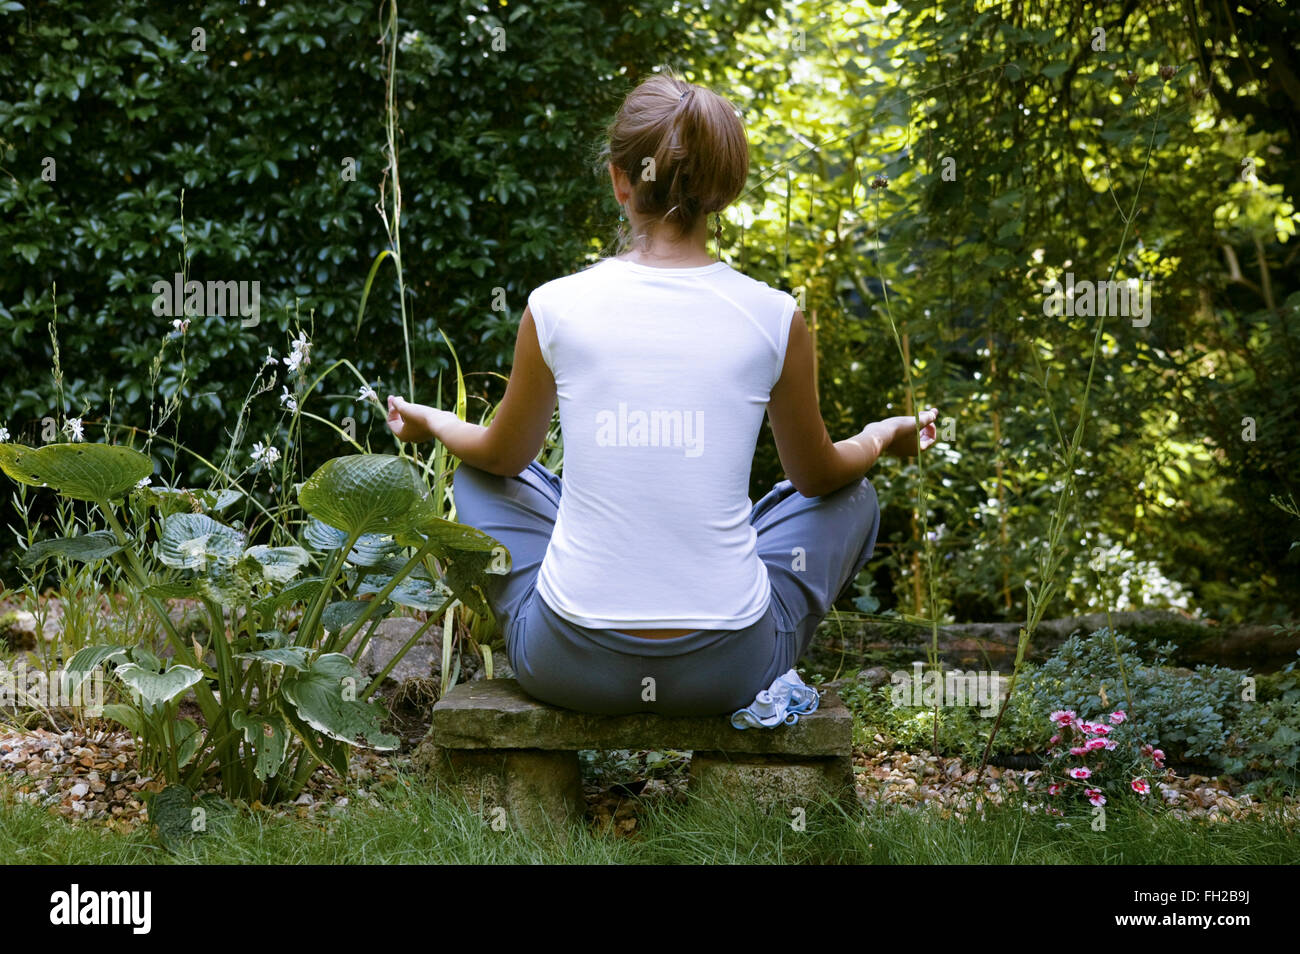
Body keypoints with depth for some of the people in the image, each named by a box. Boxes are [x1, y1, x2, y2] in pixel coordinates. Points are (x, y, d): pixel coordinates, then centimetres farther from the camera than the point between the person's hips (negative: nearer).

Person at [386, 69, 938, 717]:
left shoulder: (555, 307, -7)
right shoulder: (774, 318, -8)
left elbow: (504, 455, 12)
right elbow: (817, 473, 10)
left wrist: (431, 423, 35)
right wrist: (884, 437, 33)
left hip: (565, 664, 1)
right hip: (729, 674, 0)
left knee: (479, 479, 30)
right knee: (853, 496, 28)